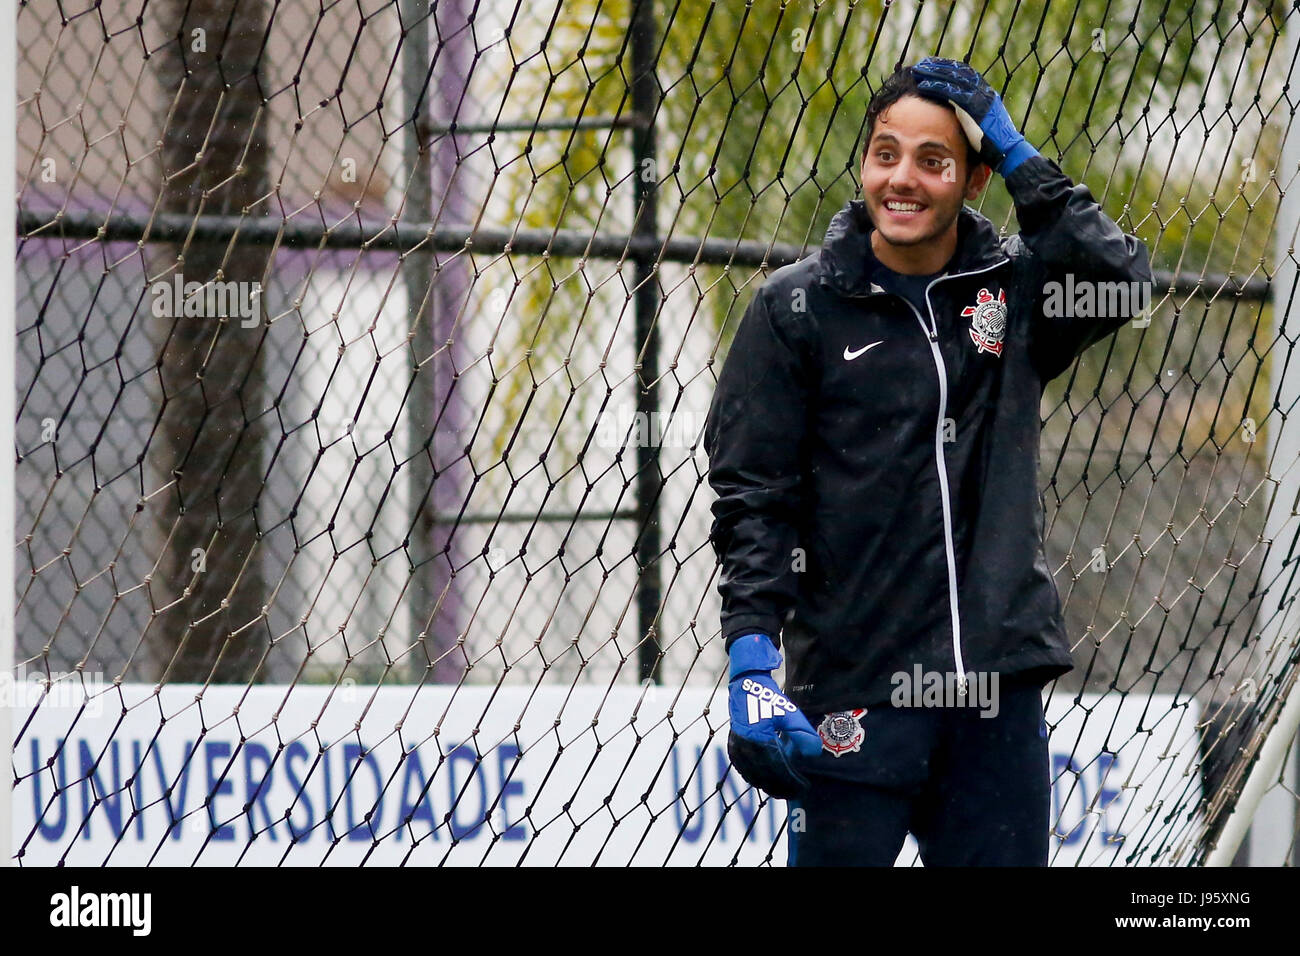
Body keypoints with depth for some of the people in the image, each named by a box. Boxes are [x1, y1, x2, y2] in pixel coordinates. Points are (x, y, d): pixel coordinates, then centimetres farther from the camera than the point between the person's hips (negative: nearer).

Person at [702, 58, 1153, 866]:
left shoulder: (1013, 289, 10)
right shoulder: (798, 307, 2)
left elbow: (1120, 283, -10)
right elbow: (751, 496, 0)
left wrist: (1021, 160, -5)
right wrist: (752, 659, -11)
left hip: (999, 691, 3)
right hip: (855, 692, -3)